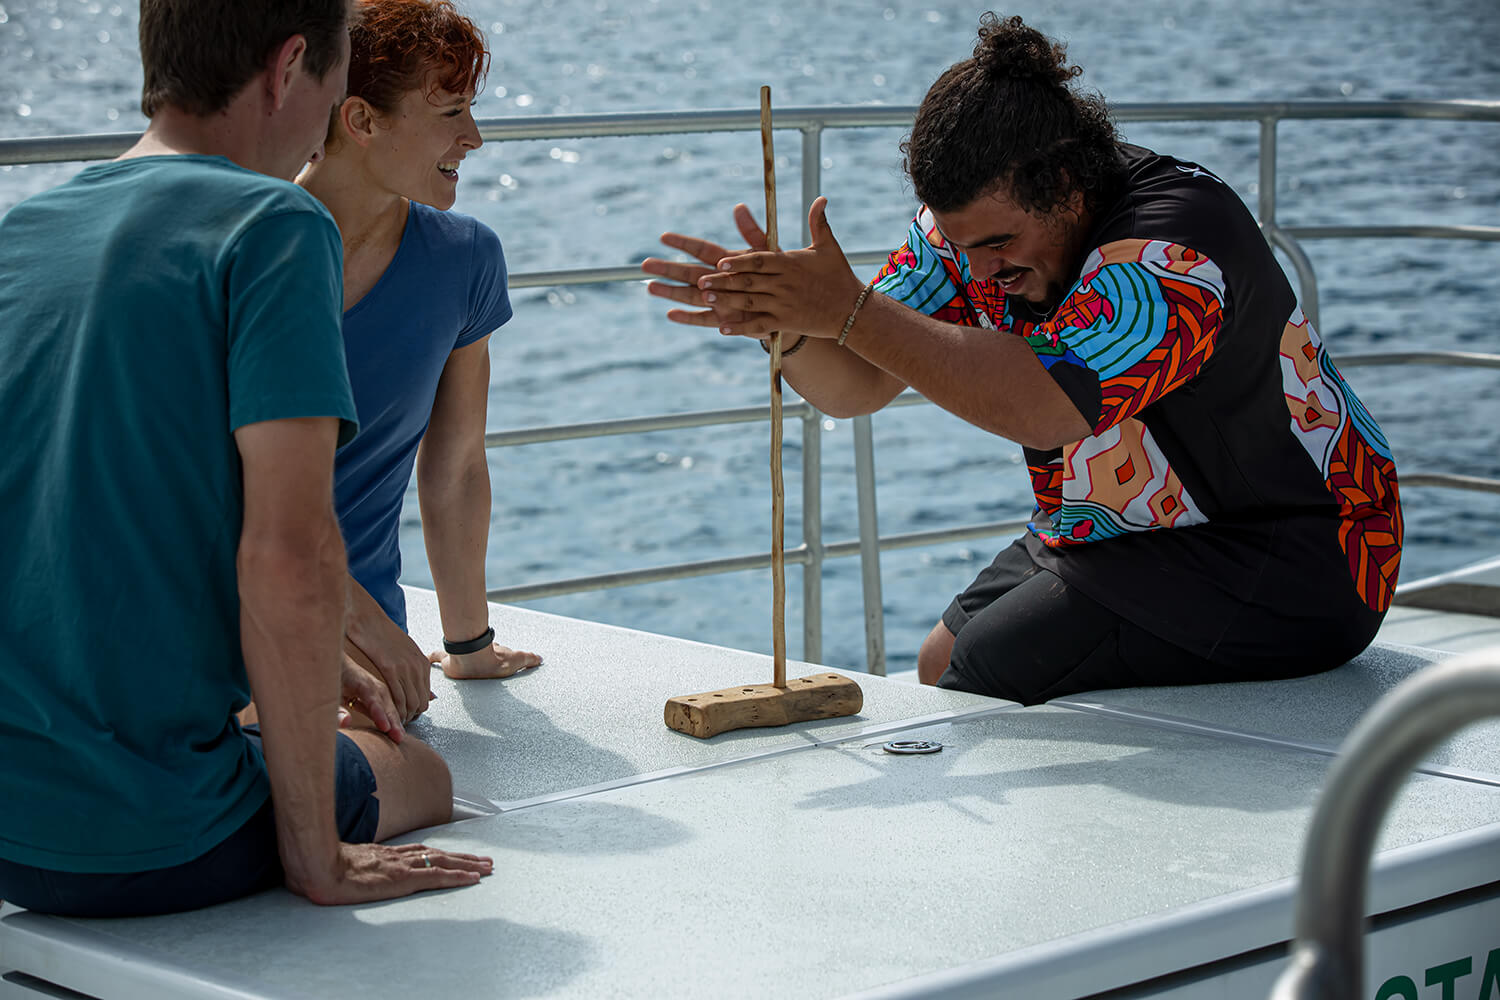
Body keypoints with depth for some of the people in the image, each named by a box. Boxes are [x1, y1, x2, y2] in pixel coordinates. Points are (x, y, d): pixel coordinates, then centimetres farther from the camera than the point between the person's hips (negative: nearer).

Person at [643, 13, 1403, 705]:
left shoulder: (1181, 241, -28)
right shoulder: (978, 219, -3)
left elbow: (1043, 406, -41)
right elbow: (857, 386, -5)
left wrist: (849, 311, -41)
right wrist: (789, 325, -27)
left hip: (1283, 575, -9)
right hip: (1115, 536, 9)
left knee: (985, 680, -17)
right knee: (940, 666, 9)